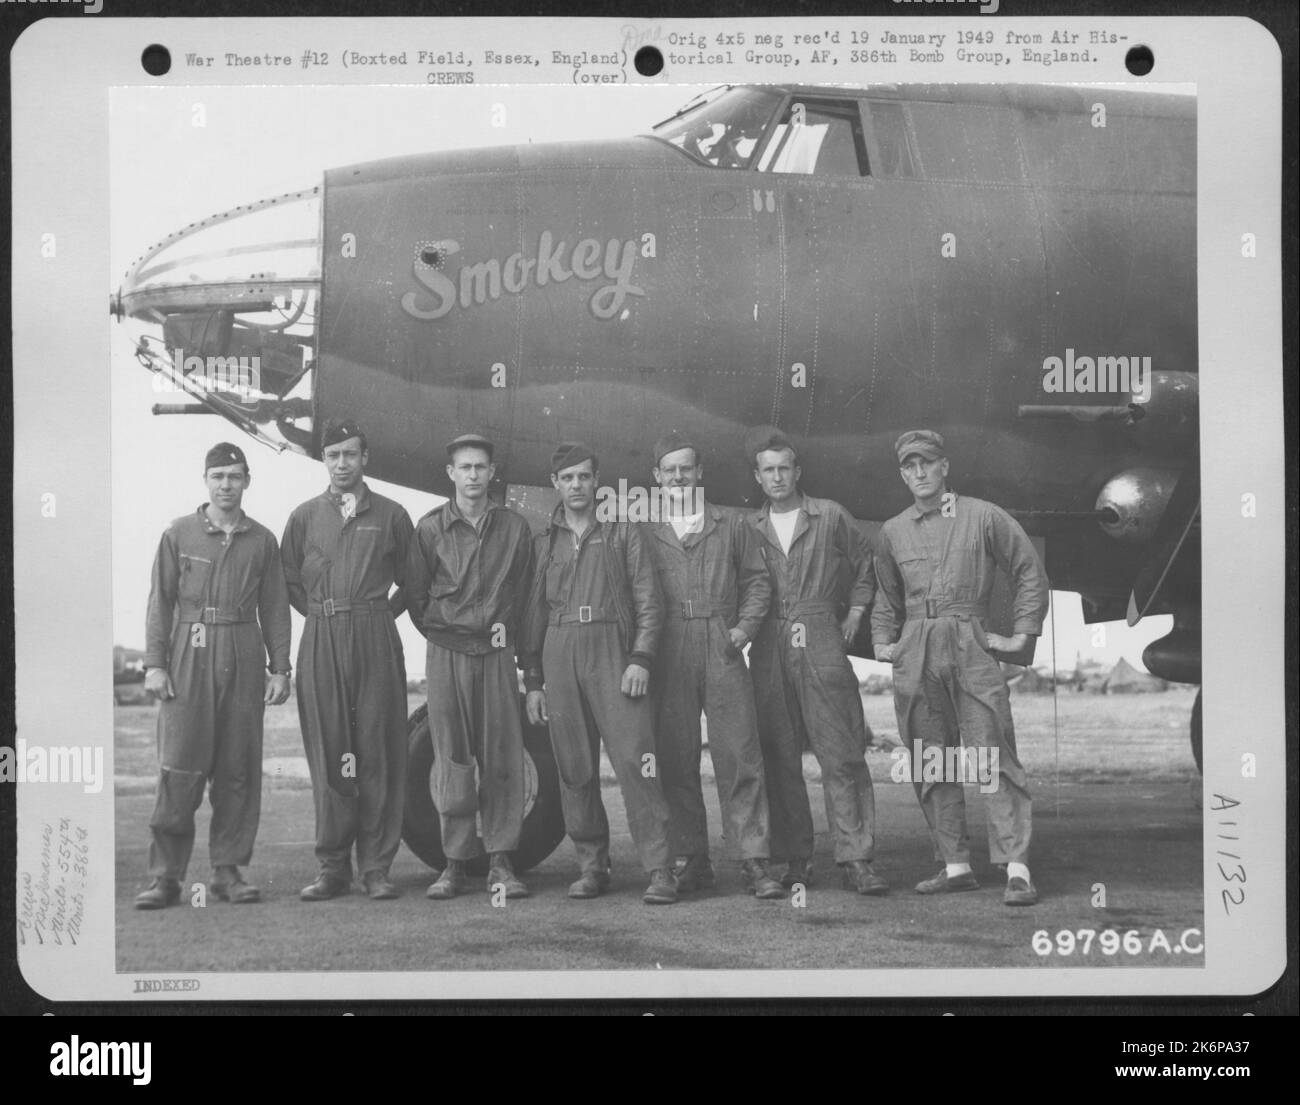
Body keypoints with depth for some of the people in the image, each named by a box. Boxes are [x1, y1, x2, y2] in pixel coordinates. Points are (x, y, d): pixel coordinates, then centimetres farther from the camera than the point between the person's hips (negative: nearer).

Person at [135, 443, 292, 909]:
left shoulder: (262, 541, 10)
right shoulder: (178, 534, 6)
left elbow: (274, 609, 10)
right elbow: (160, 603, 4)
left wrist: (280, 669, 3)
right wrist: (154, 664, -4)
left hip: (243, 660, 2)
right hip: (189, 660, -2)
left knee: (238, 771, 3)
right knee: (179, 769, -7)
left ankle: (228, 870, 11)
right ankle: (166, 875, -2)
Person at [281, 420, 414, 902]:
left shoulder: (390, 515, 8)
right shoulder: (305, 516, 10)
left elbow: (410, 581, 15)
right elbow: (289, 580, 16)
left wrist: (383, 614, 6)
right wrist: (321, 614, 8)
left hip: (377, 641, -1)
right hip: (321, 643, 1)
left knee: (378, 749, -2)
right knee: (327, 753, 0)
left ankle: (376, 867, 3)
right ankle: (332, 868, 5)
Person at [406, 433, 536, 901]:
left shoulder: (514, 527, 7)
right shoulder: (430, 528, 4)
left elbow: (524, 592, 12)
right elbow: (416, 595, 8)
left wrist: (504, 626, 1)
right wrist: (440, 631, 3)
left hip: (496, 652, 1)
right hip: (447, 652, -1)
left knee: (503, 756, -2)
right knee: (452, 757, 0)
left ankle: (502, 862, 3)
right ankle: (455, 863, 6)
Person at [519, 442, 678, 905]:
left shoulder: (622, 532, 9)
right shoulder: (544, 542, 16)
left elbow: (649, 601, 4)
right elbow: (533, 612, 16)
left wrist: (640, 659, -8)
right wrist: (532, 681, 11)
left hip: (612, 652, -3)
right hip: (559, 656, 3)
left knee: (635, 759, -11)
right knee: (574, 769, 2)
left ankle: (660, 870, -12)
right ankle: (592, 866, 11)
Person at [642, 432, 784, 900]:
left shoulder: (731, 525, 14)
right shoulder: (643, 531, 11)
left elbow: (757, 579, 15)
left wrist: (745, 625, 1)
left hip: (723, 650, 0)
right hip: (668, 656, 0)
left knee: (740, 756, -5)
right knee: (676, 759, 1)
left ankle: (754, 861, -4)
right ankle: (690, 859, 10)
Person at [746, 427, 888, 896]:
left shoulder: (831, 516, 8)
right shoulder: (749, 529, 12)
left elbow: (865, 566, 17)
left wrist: (854, 615, 10)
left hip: (822, 646, -2)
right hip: (769, 653, 2)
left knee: (842, 754, -8)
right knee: (779, 759, 2)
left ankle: (856, 860, -8)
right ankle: (795, 861, 9)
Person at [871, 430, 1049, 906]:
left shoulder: (984, 517, 2)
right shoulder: (893, 531, 13)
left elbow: (1030, 572, 7)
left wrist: (1022, 635, 2)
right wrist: (882, 641, 12)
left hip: (970, 645, -4)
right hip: (914, 653, 4)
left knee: (993, 756, -10)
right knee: (930, 764, 5)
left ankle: (1016, 867, -11)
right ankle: (955, 865, 13)